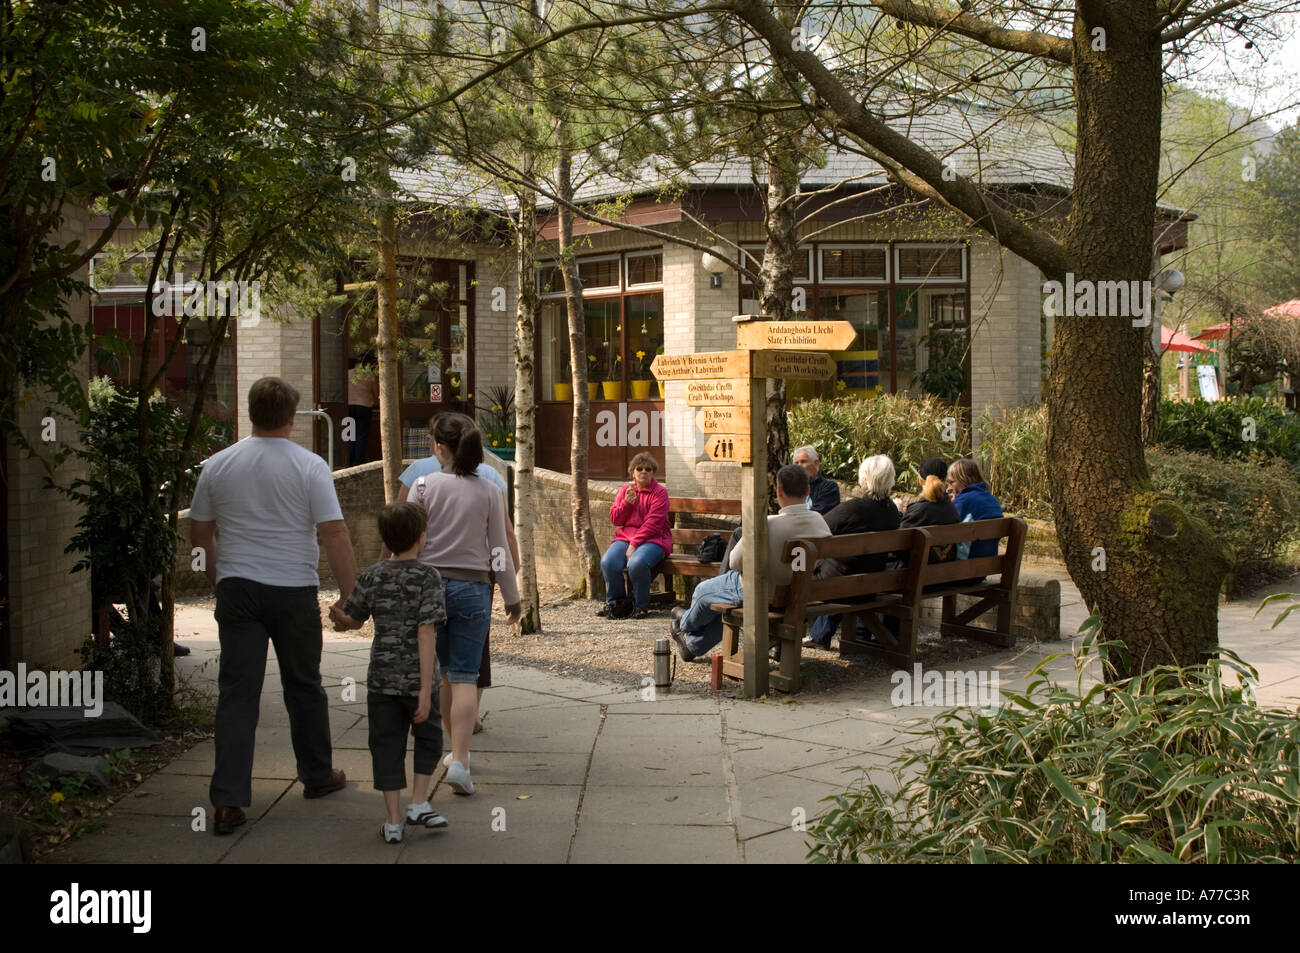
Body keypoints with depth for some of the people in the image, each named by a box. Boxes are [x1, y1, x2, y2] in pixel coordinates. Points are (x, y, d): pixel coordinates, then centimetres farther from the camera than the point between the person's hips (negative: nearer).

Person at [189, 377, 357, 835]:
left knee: (237, 693, 1)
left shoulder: (218, 465, 3)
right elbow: (334, 534, -13)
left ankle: (228, 801, -4)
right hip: (293, 591, -2)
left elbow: (199, 532, 12)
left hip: (237, 589, 2)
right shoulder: (309, 466, -8)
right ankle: (317, 775, 30)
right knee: (303, 686, 15)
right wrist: (349, 594, -5)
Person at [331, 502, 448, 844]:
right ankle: (418, 803, 11)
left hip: (381, 678, 3)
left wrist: (339, 620, 40)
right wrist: (426, 689, -17)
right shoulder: (427, 577, -11)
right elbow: (426, 634, -17)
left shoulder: (372, 577, 2)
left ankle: (393, 821, 10)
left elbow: (351, 620, 14)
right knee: (428, 739, 19)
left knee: (387, 747, 9)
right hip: (416, 678, -3)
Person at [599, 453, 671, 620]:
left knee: (636, 564, -35)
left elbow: (652, 524, -11)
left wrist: (634, 545, -18)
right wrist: (626, 502, -9)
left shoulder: (659, 492, -2)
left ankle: (641, 606, -13)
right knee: (608, 562, -26)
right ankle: (614, 602, -3)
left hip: (652, 539, -4)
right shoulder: (625, 489, 14)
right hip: (625, 537, 4)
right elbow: (615, 520, 9)